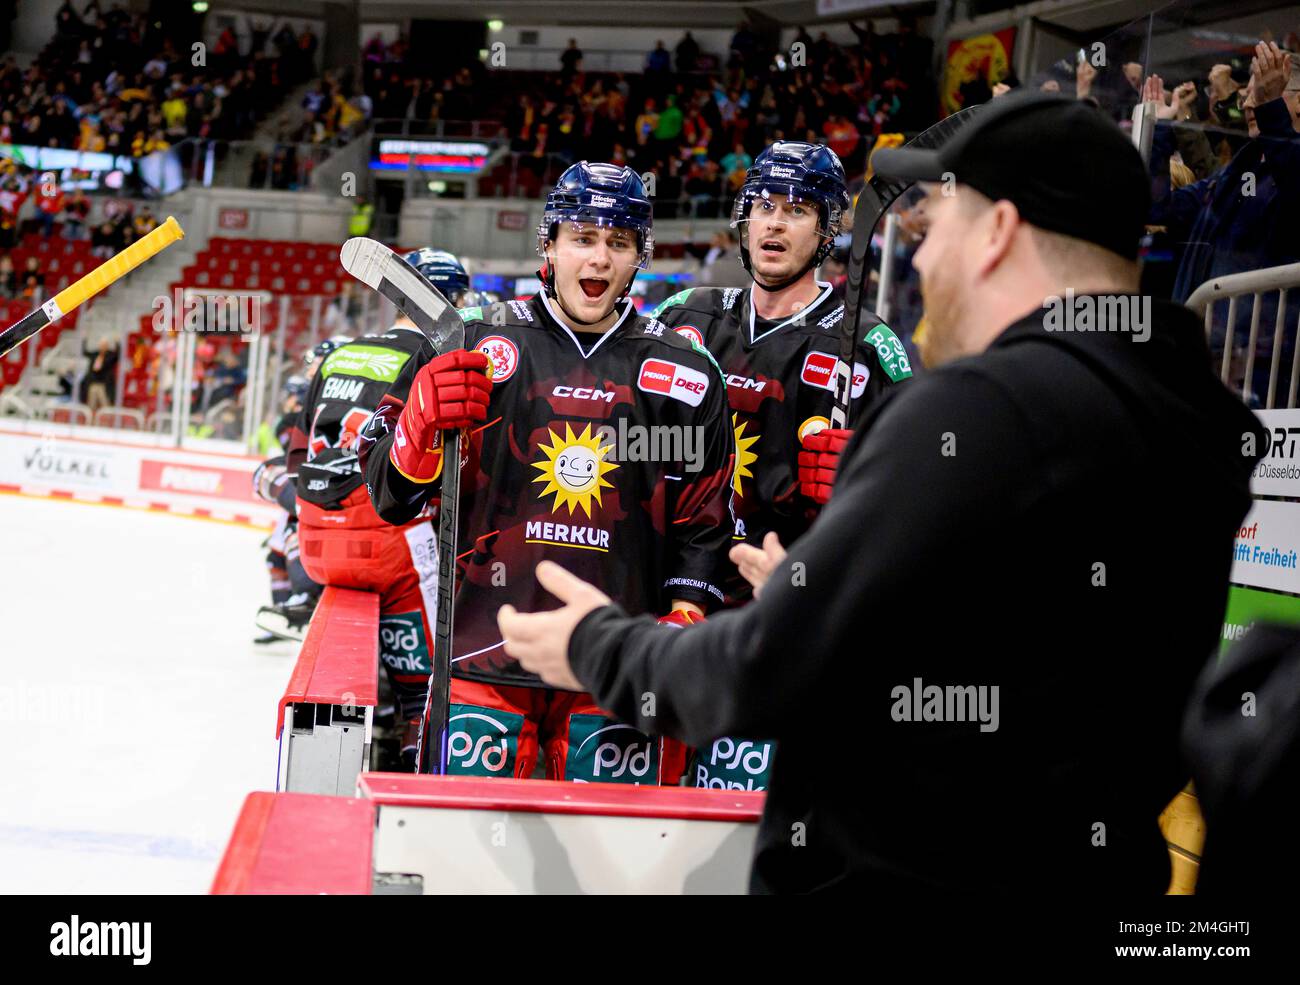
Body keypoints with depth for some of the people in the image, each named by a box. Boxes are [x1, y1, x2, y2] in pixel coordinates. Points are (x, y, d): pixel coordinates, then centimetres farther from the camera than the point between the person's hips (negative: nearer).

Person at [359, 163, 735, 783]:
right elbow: (390, 497, 3)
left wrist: (682, 623, -2)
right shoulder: (473, 343, 3)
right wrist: (423, 422, -16)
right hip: (483, 662, -1)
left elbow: (704, 525, 11)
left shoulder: (684, 374, 8)